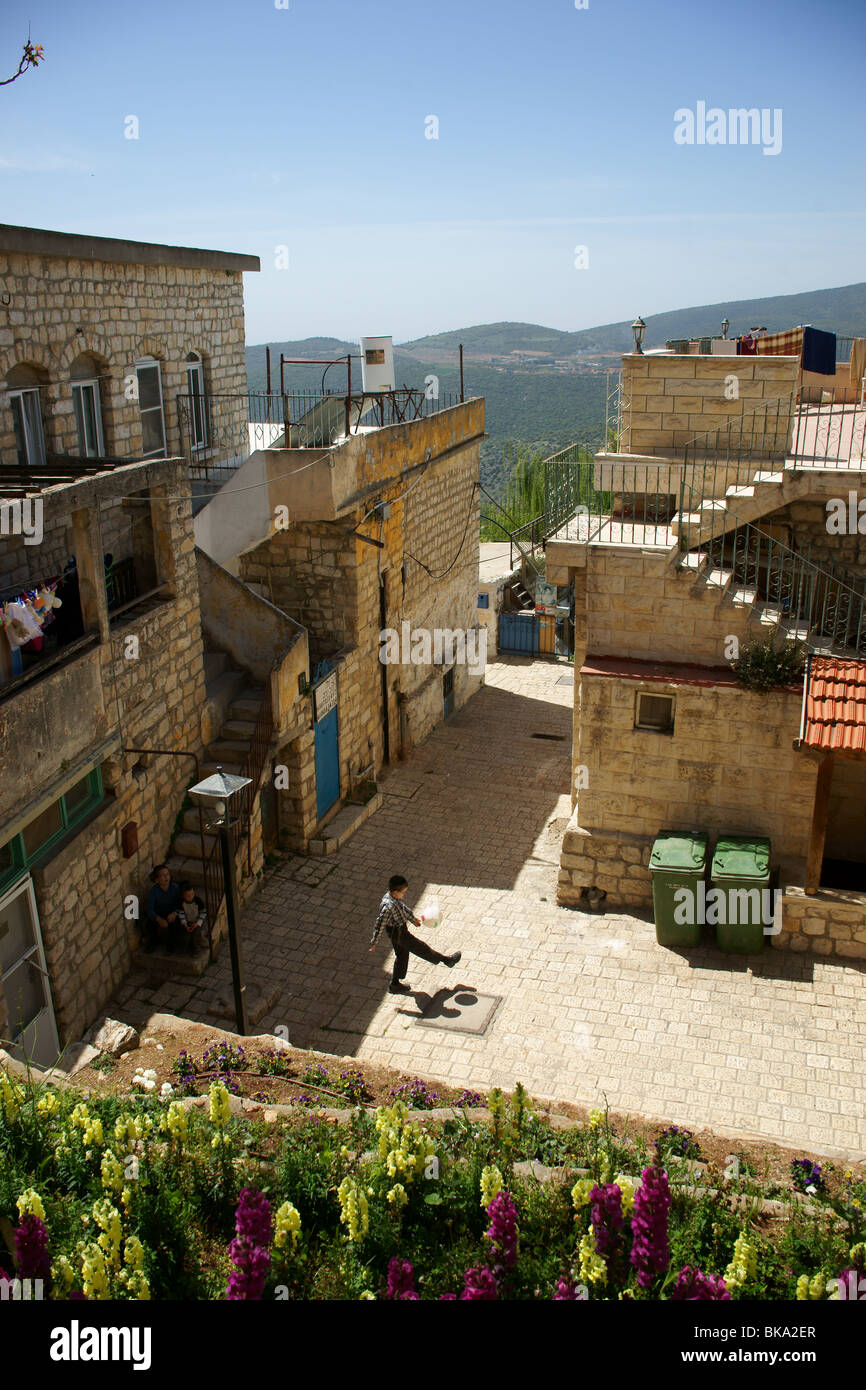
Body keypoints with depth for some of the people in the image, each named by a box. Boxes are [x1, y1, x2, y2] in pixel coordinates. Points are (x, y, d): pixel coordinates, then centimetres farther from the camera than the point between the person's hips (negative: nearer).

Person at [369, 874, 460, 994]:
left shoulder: (396, 898, -5)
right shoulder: (388, 906, -34)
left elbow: (403, 908, 14)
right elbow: (379, 925, -27)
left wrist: (413, 919, 28)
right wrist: (374, 942, -19)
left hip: (401, 929, 10)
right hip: (398, 933, -10)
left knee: (402, 955, 22)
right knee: (421, 948, 7)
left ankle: (395, 984, 34)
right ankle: (447, 960, 23)